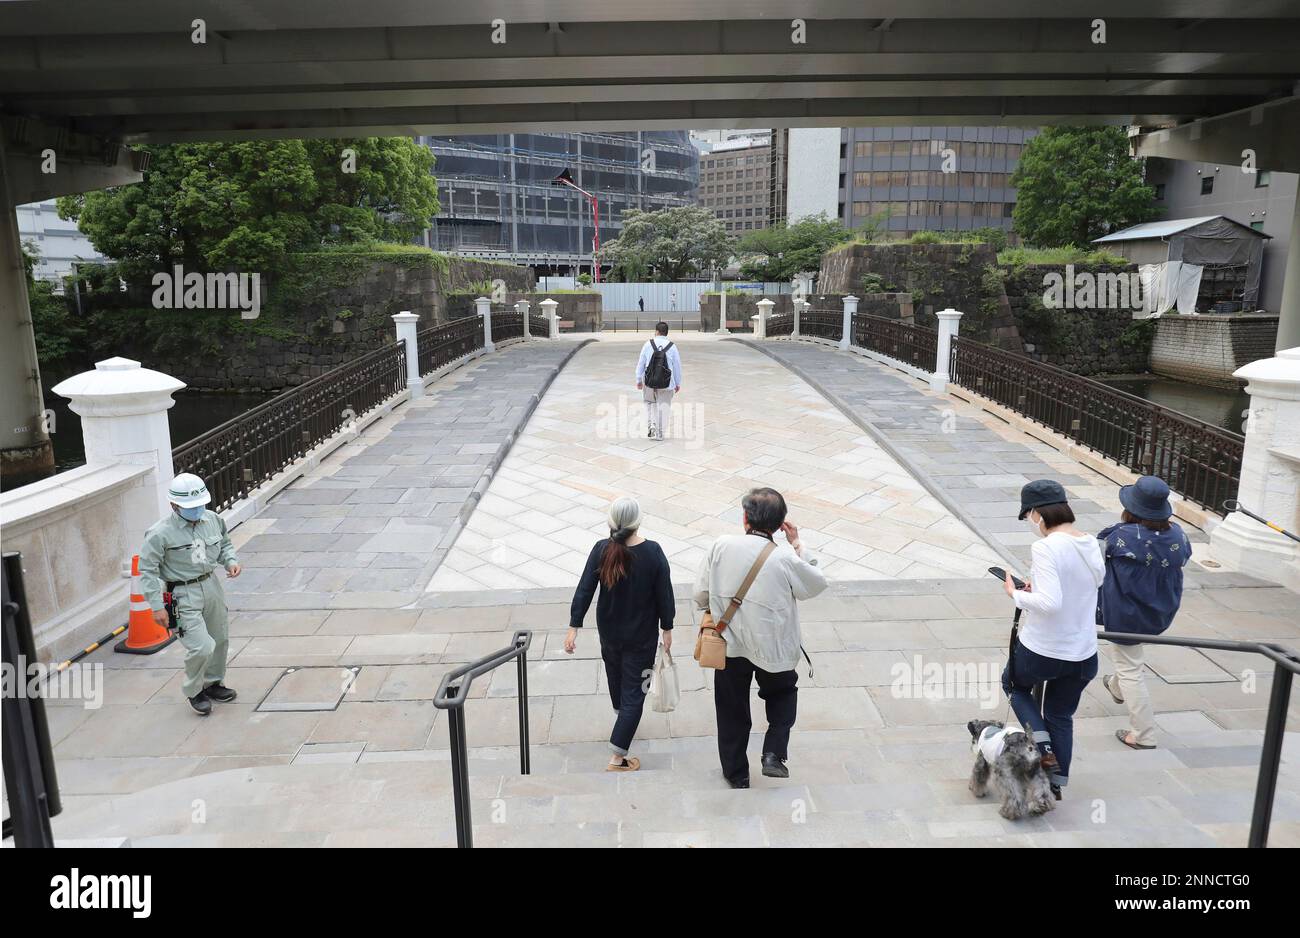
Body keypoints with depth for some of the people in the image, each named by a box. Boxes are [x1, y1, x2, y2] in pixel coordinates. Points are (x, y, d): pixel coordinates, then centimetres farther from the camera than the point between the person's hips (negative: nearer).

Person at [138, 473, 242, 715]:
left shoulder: (213, 520, 0)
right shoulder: (161, 534, -17)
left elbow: (225, 544, 18)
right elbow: (148, 570, -13)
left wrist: (231, 561, -4)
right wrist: (157, 606, -15)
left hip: (212, 586, 6)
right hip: (184, 595, -6)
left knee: (220, 640, 17)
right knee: (202, 647, -12)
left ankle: (213, 683, 40)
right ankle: (193, 691, 15)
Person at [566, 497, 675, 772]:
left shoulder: (601, 550, -15)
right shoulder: (653, 552, -20)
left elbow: (584, 590, -13)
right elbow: (664, 594, -12)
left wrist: (573, 627, -6)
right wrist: (667, 628, 2)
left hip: (609, 631, 3)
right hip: (642, 635, -3)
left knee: (615, 671, 30)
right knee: (634, 691, 5)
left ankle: (621, 713, 57)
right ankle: (618, 756, 3)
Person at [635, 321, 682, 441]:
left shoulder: (648, 344, -6)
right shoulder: (672, 347, -6)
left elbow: (641, 363, -1)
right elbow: (677, 366, 1)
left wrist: (639, 380, 10)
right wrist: (678, 383, 13)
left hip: (649, 382, 1)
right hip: (666, 383, -1)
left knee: (650, 402, 23)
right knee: (663, 406, 11)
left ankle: (651, 426, 9)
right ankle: (659, 433, 13)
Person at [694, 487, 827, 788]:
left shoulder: (722, 546, -15)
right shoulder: (785, 558, -21)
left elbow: (701, 593, -7)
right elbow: (817, 583, -2)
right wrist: (797, 545, 1)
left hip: (729, 646, 2)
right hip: (771, 648, -1)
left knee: (732, 709, 19)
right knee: (783, 692, 28)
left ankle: (736, 773, 33)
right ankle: (774, 754, 14)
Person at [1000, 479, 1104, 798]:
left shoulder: (1045, 548, -23)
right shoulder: (1091, 544, 1)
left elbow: (1050, 602, -32)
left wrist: (1017, 594, -15)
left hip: (1040, 651, -6)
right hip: (1083, 654, 6)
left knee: (1014, 684, 26)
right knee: (1061, 717, 24)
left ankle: (1042, 747, 12)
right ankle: (1056, 783, 33)